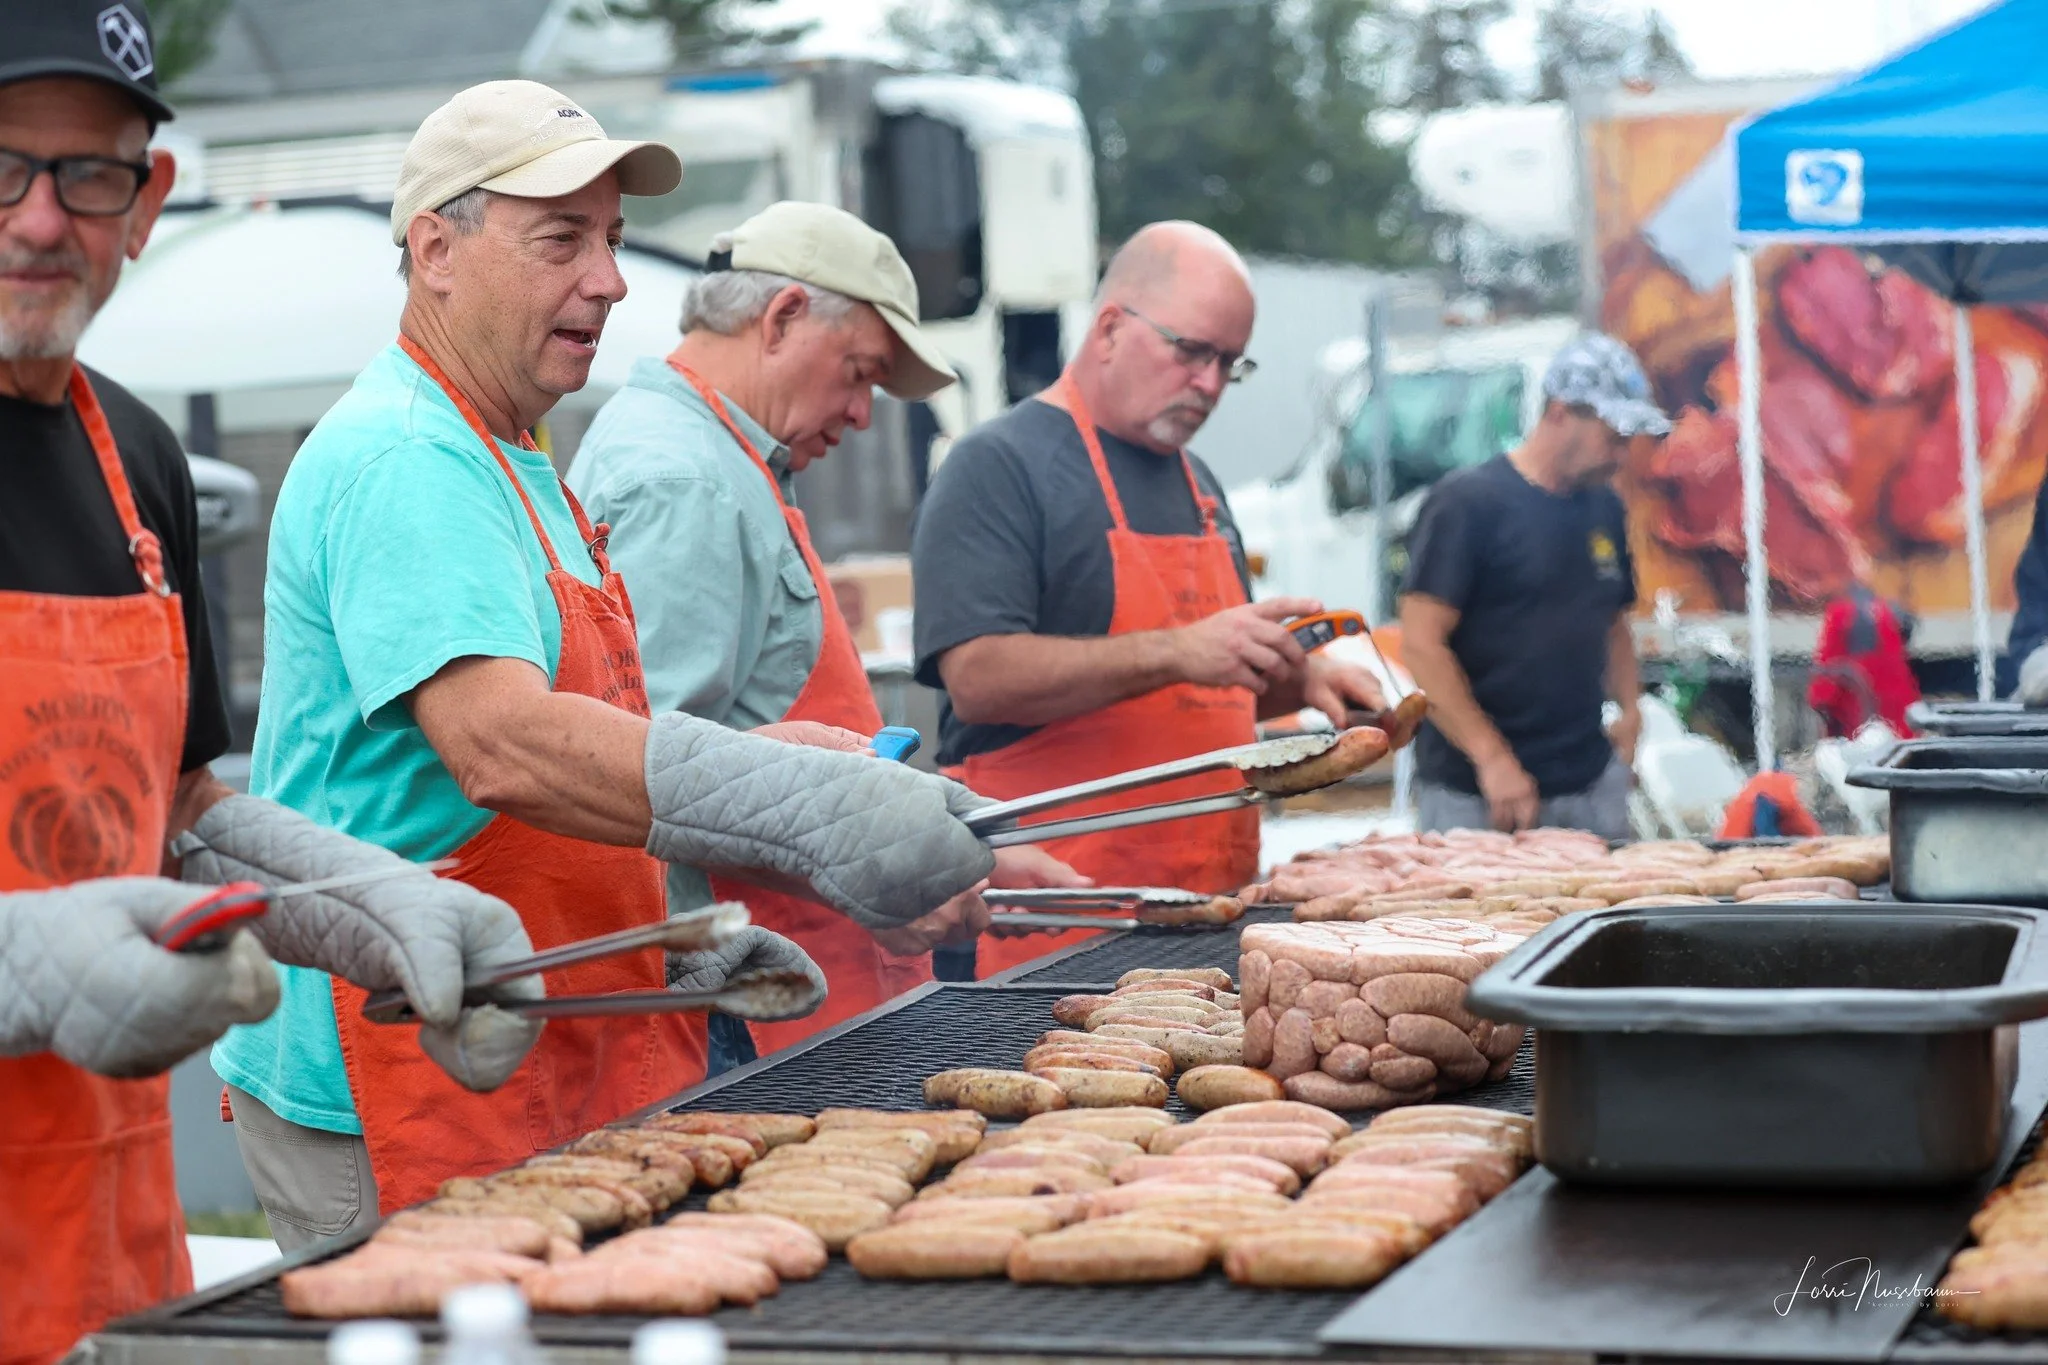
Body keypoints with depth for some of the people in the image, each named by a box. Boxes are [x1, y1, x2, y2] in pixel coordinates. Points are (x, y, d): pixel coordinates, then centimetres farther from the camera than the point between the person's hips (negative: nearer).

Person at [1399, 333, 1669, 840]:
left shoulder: (1604, 508, 13)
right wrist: (1492, 758, -17)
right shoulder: (1467, 502, -8)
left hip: (1590, 787, 6)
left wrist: (1630, 711, 6)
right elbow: (1421, 646, -13)